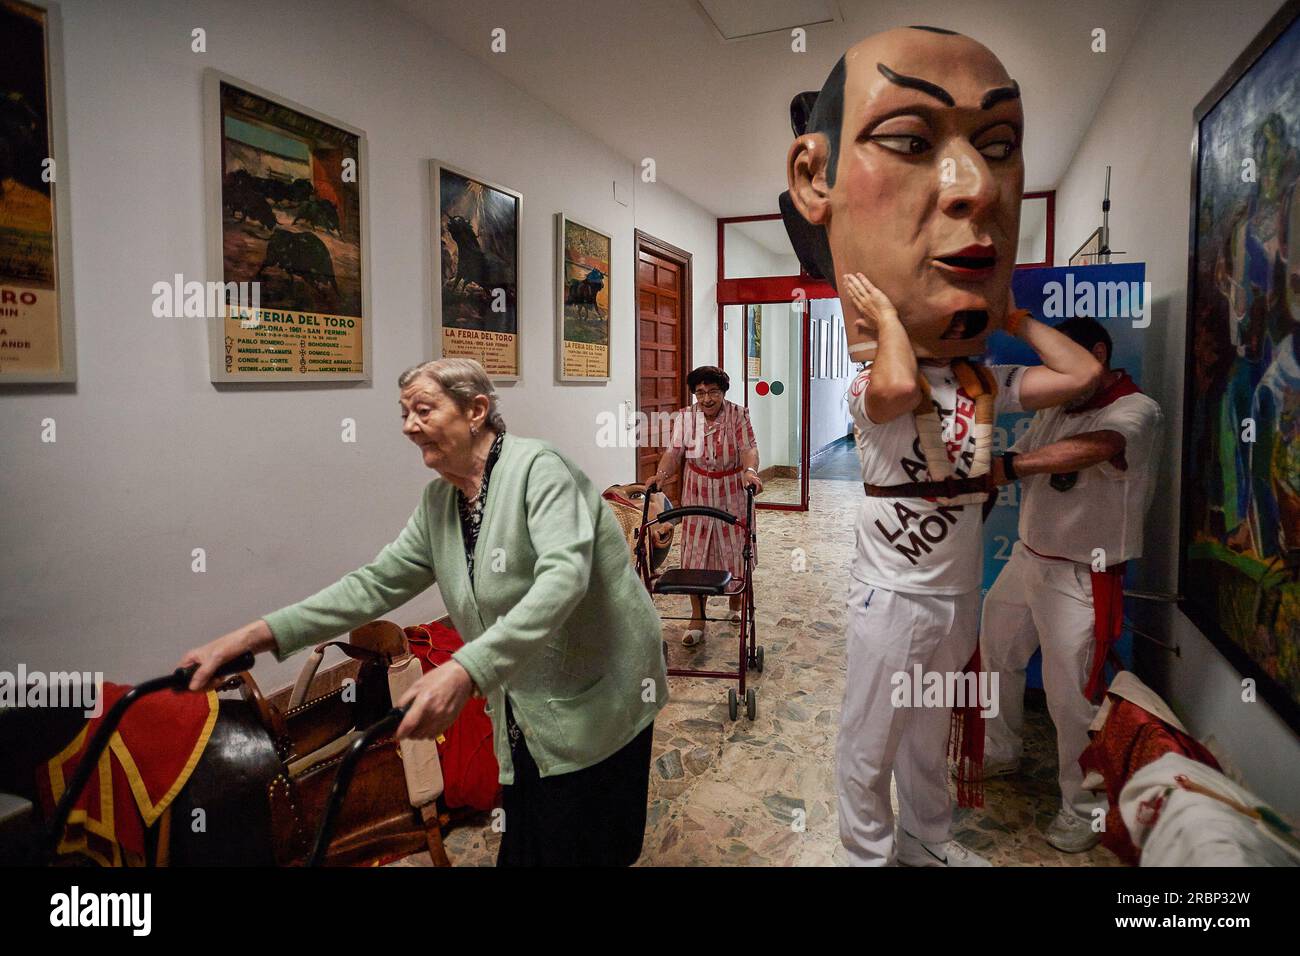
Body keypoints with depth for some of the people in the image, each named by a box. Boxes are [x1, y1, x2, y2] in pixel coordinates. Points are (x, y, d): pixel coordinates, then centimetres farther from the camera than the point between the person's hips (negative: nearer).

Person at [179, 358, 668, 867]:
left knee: (586, 850, 4)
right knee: (524, 848, 14)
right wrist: (256, 635, -4)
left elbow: (564, 577, -32)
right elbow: (379, 582, 5)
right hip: (525, 719, 6)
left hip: (594, 707, -6)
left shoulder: (537, 467, -19)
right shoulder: (439, 497, 4)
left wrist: (465, 670, -42)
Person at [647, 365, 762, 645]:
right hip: (697, 496, 1)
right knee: (696, 556, 2)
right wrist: (661, 474, -31)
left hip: (732, 495, -1)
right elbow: (673, 452, -11)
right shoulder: (685, 417, -3)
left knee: (735, 552, 10)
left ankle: (735, 606, 36)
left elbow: (748, 448, -19)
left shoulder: (738, 415, -7)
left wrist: (750, 471, -40)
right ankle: (698, 619, 12)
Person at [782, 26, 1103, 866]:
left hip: (960, 595, 7)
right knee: (869, 744, 12)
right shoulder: (872, 388, -20)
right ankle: (870, 852, 32)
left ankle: (928, 837, 46)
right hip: (893, 598, -7)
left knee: (931, 735, 26)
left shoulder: (987, 385, 2)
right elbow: (898, 386, -43)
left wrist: (1013, 316, 1)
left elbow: (1083, 372, -6)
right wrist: (888, 314, -26)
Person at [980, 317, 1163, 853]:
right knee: (995, 657, 20)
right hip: (1027, 558, 8)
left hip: (1081, 578, -8)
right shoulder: (1055, 411, 7)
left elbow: (1094, 448, -38)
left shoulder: (1136, 410, -16)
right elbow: (1015, 463, 3)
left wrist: (1009, 465, -51)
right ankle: (999, 753, 43)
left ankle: (1085, 809, 20)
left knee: (1071, 694, -1)